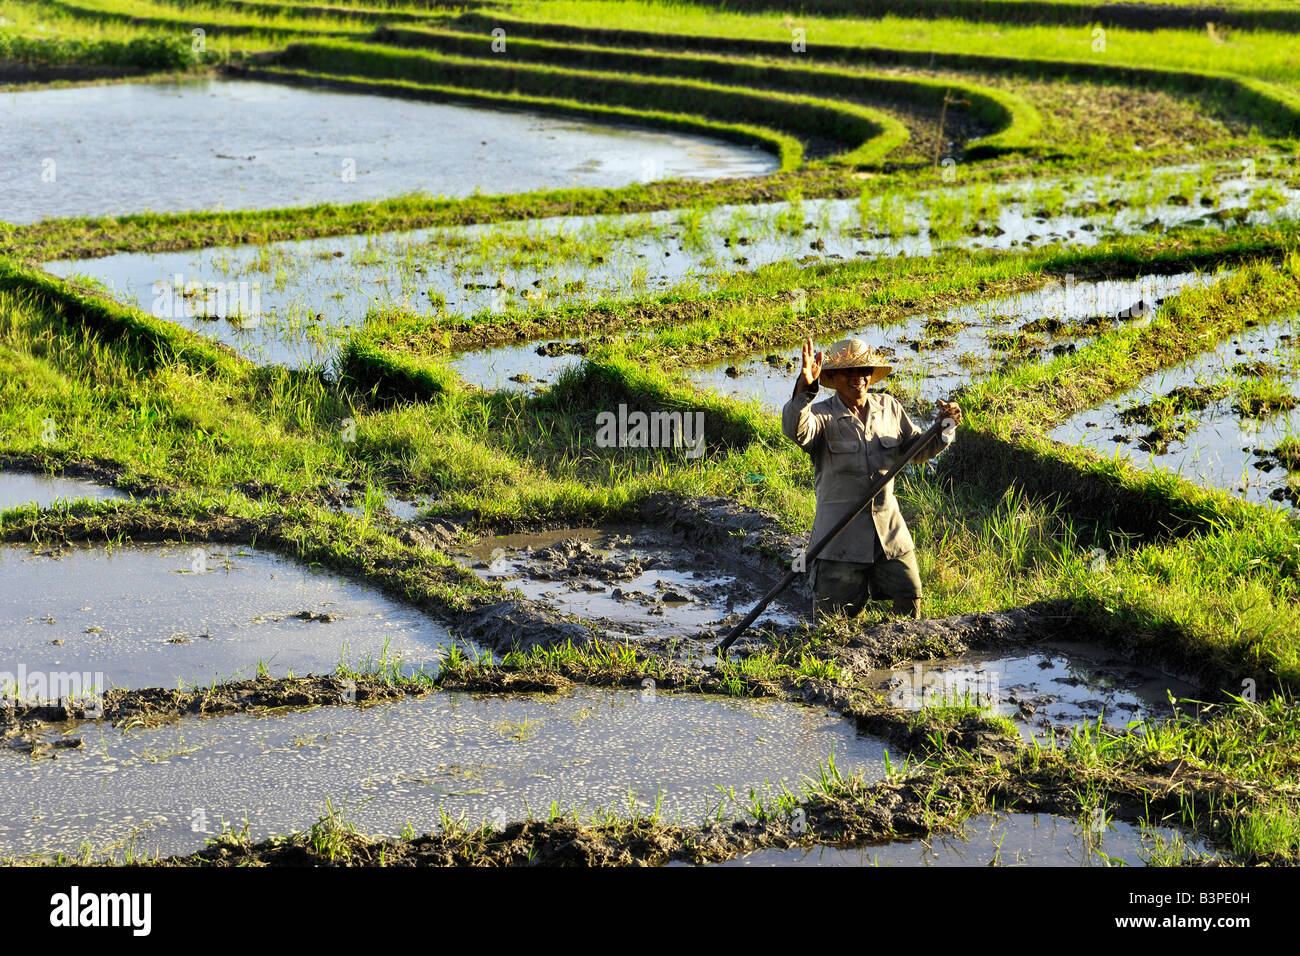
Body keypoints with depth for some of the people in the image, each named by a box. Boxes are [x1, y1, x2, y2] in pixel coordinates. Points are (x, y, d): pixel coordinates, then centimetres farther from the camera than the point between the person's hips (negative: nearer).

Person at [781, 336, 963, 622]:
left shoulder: (889, 408, 7)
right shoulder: (823, 416, -9)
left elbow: (919, 449, 18)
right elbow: (796, 430, -32)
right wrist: (805, 388, -49)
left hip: (889, 531, 4)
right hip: (841, 535, -4)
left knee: (910, 604, 6)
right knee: (832, 622, 1)